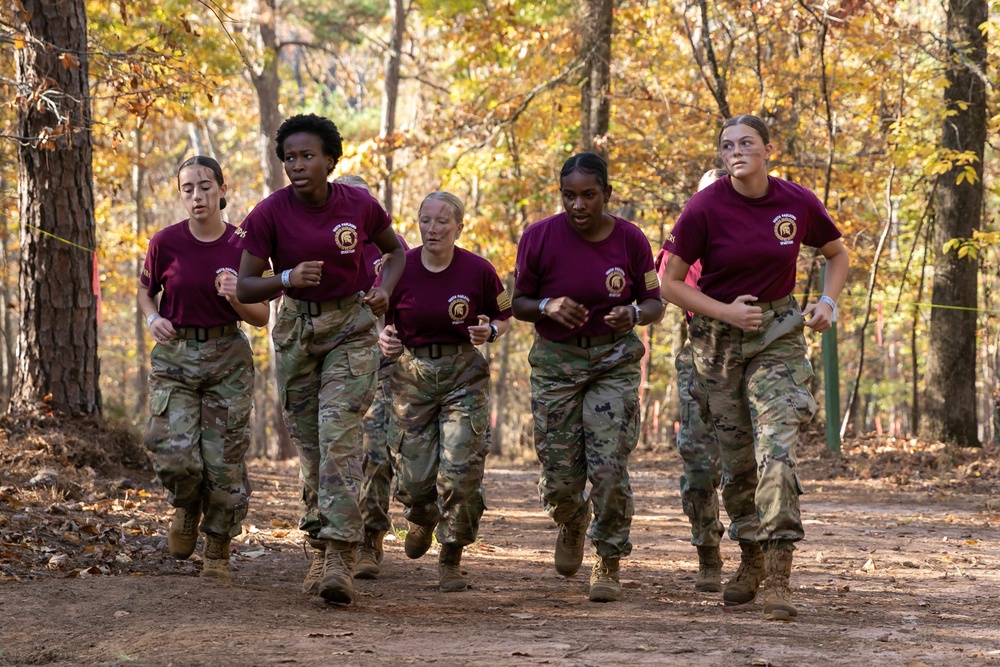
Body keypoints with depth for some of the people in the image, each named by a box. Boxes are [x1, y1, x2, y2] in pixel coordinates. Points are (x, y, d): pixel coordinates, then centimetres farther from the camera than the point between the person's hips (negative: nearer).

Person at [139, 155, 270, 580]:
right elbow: (145, 291, 14)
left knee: (225, 459, -2)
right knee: (174, 455, -13)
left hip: (228, 357, 0)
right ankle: (186, 508, 22)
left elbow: (261, 318, 2)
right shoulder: (166, 243, -5)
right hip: (174, 356, 0)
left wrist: (236, 298, -18)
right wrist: (152, 319, -7)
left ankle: (218, 548, 16)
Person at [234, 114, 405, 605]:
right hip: (297, 330, 2)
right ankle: (321, 551, 23)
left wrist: (384, 289, -8)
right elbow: (244, 287, -7)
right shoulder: (270, 213, -10)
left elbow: (395, 250, 12)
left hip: (351, 329, -2)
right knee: (308, 443, 8)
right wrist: (287, 279, -26)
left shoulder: (359, 206, -8)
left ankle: (341, 556, -23)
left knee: (339, 433, -17)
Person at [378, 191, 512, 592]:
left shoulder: (478, 271, -7)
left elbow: (504, 316, 8)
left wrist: (490, 331, -14)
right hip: (413, 374, 1)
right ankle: (423, 519, 38)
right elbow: (382, 319, 8)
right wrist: (385, 339, -14)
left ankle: (451, 559, 7)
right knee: (414, 473, 0)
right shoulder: (399, 269, -5)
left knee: (461, 470, -10)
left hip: (464, 375, -1)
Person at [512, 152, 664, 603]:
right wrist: (548, 307, -21)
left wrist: (634, 315, -19)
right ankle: (573, 521, 37)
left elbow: (654, 301, 4)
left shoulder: (630, 240, -6)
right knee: (560, 476, 1)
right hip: (556, 361, 1)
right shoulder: (539, 237, -8)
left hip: (615, 359, -1)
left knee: (609, 467, -10)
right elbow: (519, 302, 1)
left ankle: (609, 563, 6)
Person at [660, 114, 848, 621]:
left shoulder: (798, 203, -4)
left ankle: (777, 578, -19)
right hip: (718, 337, 0)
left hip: (778, 335, 0)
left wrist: (828, 302, -2)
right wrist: (726, 312, -14)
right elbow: (670, 282, -5)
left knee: (776, 448, -15)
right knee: (736, 457, 8)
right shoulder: (705, 208, -10)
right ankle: (751, 559, 30)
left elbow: (837, 254, 15)